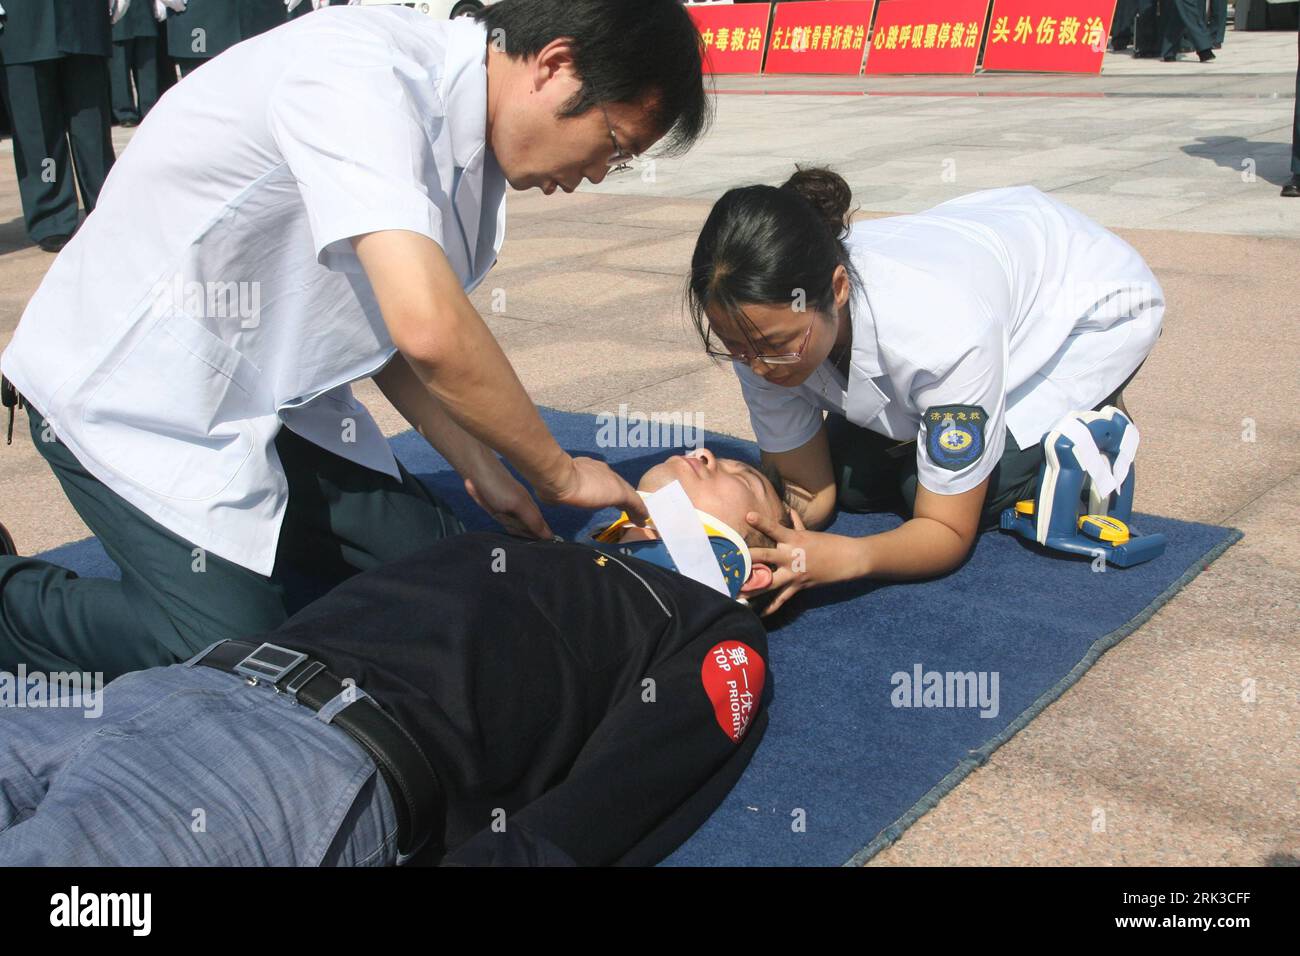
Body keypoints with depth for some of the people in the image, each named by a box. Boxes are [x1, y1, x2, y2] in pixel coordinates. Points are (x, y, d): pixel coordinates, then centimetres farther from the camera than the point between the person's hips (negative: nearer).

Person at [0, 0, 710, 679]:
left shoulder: (469, 153, 0)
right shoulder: (360, 72, -28)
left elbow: (387, 326, 8)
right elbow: (429, 331, -37)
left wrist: (480, 468, 1)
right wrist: (560, 476, -23)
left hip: (268, 391, 9)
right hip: (129, 389, -8)